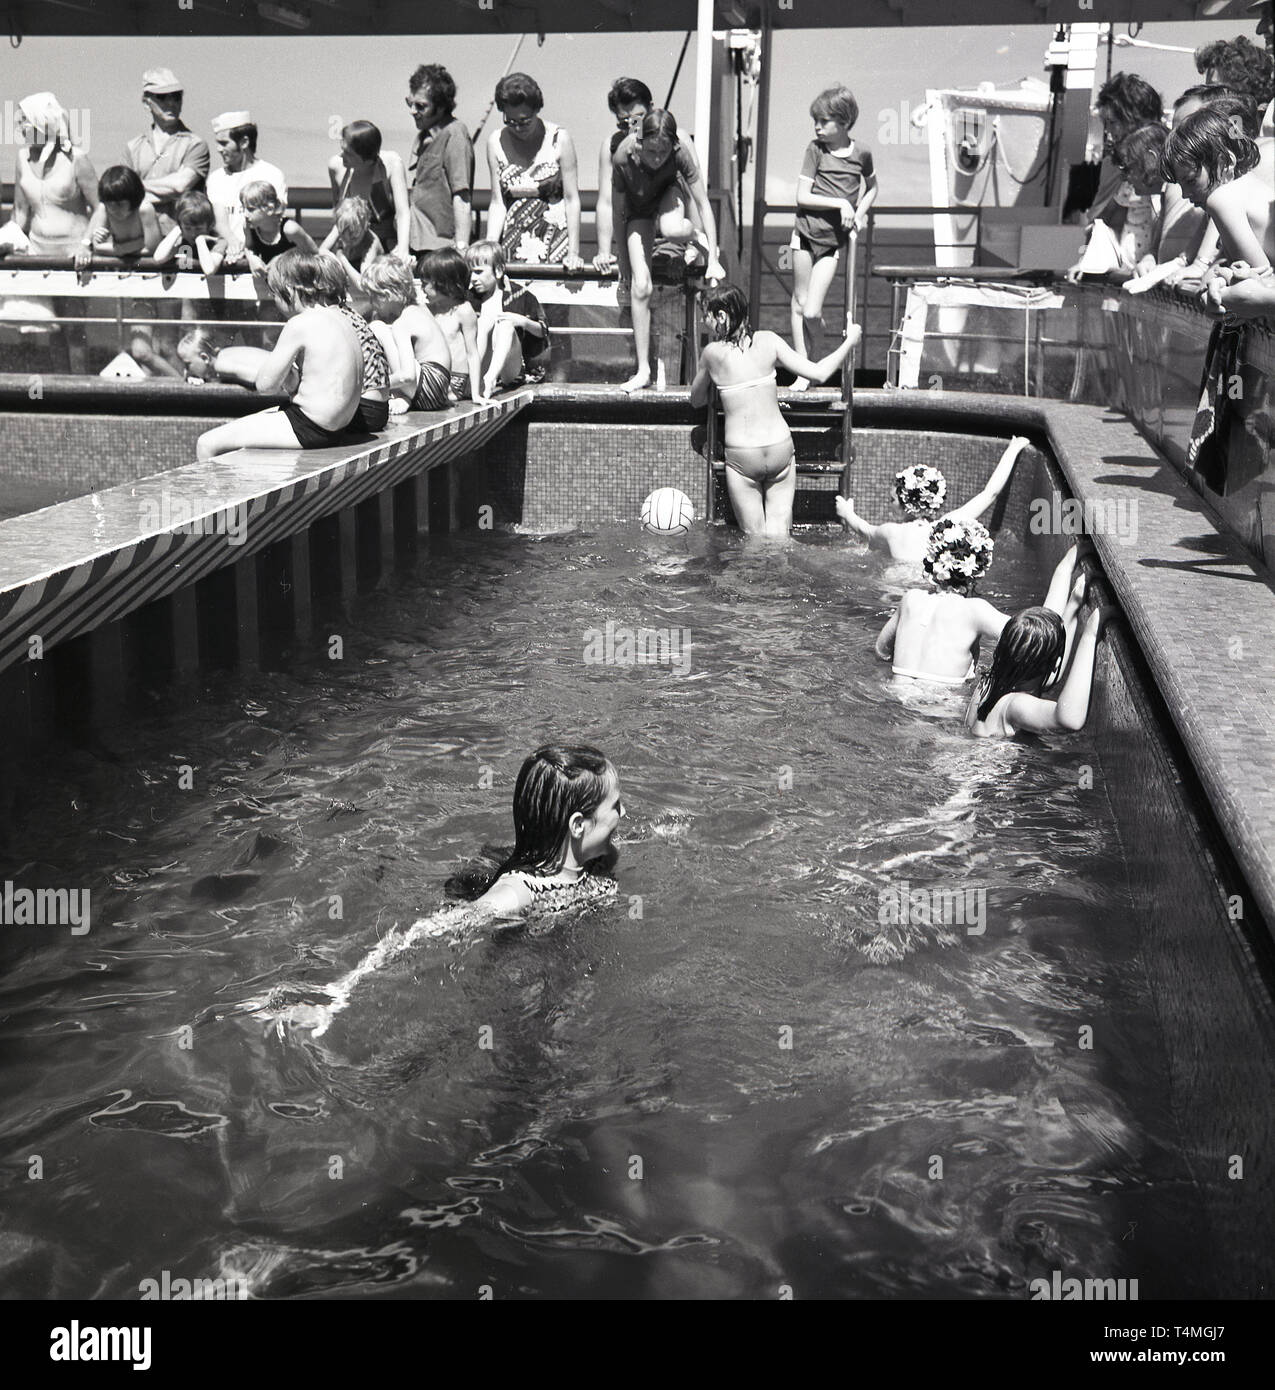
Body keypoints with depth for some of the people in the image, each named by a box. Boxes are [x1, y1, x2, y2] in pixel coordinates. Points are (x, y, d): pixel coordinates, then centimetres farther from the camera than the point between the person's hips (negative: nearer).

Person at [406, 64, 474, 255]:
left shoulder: (454, 135, -11)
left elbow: (461, 198, -16)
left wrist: (461, 248, -21)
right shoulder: (423, 135, 17)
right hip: (419, 246, 8)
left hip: (442, 247, -8)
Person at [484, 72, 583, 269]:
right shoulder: (496, 142, 4)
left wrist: (574, 253, -11)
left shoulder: (558, 139, -4)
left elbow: (572, 199, -4)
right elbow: (497, 203, 5)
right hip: (513, 243, 2)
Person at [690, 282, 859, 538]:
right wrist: (850, 342, 10)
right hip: (780, 448, 2)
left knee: (754, 535, 9)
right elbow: (819, 373, -4)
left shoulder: (711, 353, -5)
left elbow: (696, 401, 9)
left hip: (741, 456, -2)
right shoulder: (768, 341, -3)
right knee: (779, 533, 10)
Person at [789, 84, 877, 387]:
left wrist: (860, 213, 4)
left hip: (834, 240, -1)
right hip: (806, 233, 1)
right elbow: (802, 196, -8)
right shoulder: (815, 149, -4)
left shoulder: (860, 154, 0)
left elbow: (872, 187, 21)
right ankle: (802, 372, 15)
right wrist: (841, 204, -15)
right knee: (799, 305, 5)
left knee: (812, 312, -9)